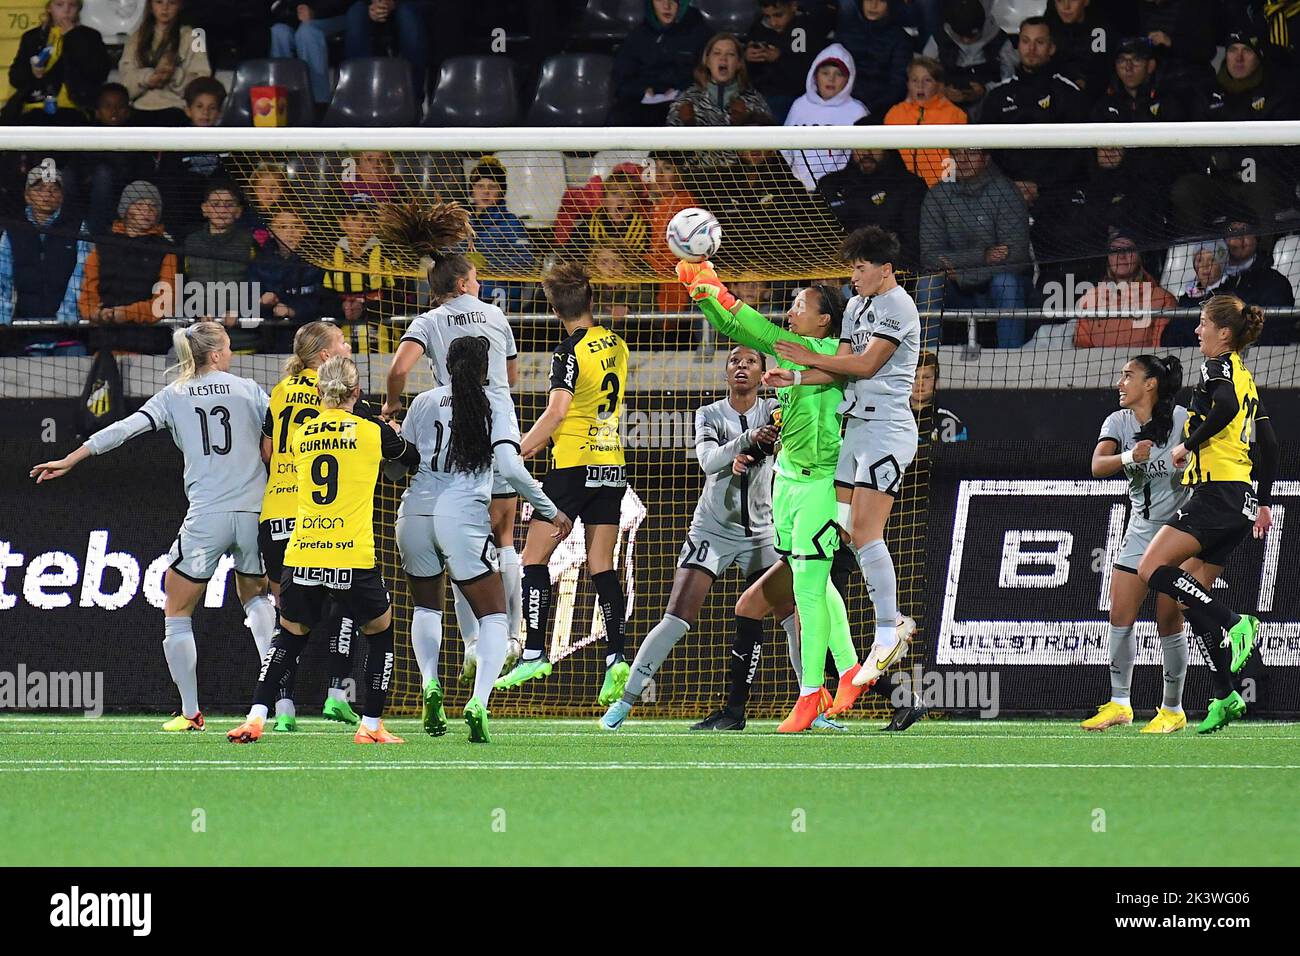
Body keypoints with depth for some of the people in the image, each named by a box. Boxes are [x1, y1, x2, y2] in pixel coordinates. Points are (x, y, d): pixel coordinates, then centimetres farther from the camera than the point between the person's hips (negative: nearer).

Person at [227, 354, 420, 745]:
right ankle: (371, 725, 13)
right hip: (354, 560, -3)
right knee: (381, 632, 20)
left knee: (289, 635, 21)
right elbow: (414, 460, 18)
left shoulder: (299, 435, 8)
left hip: (301, 558, 3)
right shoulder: (373, 432, 1)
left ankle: (256, 716, 5)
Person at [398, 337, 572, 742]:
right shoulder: (496, 401, 4)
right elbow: (508, 466, -7)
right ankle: (478, 700, -19)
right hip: (463, 517, -3)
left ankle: (429, 683, 2)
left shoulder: (424, 402, 11)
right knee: (494, 617, 5)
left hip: (415, 512, 3)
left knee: (426, 606, 26)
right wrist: (550, 511, 1)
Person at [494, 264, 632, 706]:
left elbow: (557, 411, -22)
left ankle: (534, 653, -6)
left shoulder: (569, 353, -12)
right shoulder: (615, 345, 10)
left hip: (574, 466, -7)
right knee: (601, 565, 6)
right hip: (613, 465, 7)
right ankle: (615, 657, -5)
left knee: (534, 557, 1)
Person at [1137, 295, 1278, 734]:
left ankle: (1233, 624, -22)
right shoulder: (1244, 377, 21)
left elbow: (1226, 406, -26)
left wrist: (1189, 444, -14)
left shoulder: (1218, 367, -5)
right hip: (1241, 499, 9)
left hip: (1218, 492, -9)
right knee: (1193, 600, 9)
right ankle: (1225, 697, 3)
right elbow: (1268, 443, 22)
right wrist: (1263, 502, 25)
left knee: (1153, 568, -15)